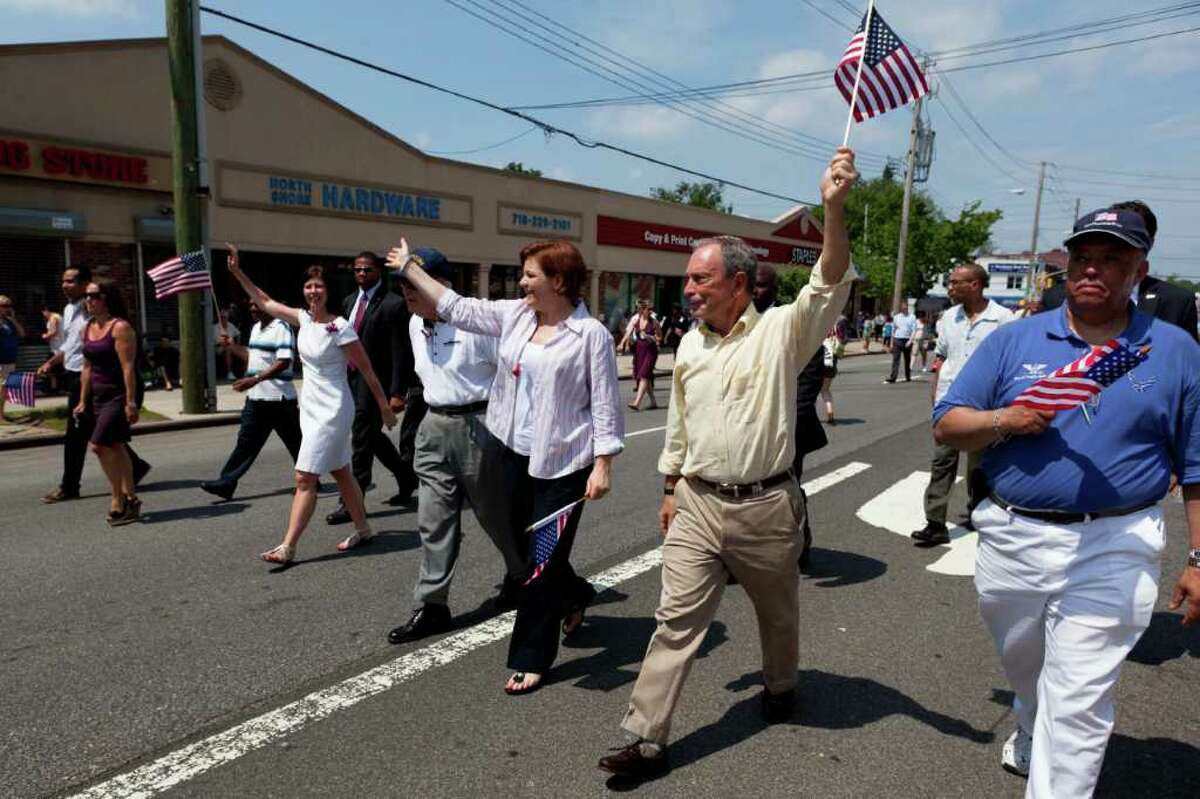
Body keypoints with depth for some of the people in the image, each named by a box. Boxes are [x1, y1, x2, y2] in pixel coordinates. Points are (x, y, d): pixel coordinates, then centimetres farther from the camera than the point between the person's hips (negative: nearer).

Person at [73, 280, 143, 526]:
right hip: (98, 394, 8)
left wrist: (131, 402, -22)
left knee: (100, 445, -13)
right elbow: (87, 367, 15)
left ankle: (119, 501, 1)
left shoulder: (120, 327, -13)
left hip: (119, 394, -8)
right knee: (115, 448, 11)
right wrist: (83, 401, 13)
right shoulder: (87, 329, 11)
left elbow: (128, 367, -18)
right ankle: (130, 499, 20)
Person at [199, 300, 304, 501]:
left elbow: (284, 362, -22)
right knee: (246, 441, 7)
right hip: (256, 398, 8)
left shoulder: (281, 327, -12)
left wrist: (255, 379, -28)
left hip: (278, 399, -8)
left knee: (295, 442, 6)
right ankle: (226, 483, 9)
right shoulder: (256, 328, 15)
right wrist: (232, 347, 17)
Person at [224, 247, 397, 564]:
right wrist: (237, 272, 14)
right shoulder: (304, 318, 4)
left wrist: (384, 406, -7)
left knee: (304, 478, -8)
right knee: (340, 472, 15)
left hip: (332, 410, -8)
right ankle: (362, 529, 28)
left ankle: (288, 547, -2)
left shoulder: (340, 328, -16)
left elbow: (366, 370, -11)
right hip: (311, 406, 8)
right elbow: (265, 303, 17)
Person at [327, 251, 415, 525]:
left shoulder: (393, 304, -11)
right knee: (371, 435, 17)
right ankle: (406, 476, 36)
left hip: (374, 381, -8)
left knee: (362, 438, -3)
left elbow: (401, 353, -14)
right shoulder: (349, 301, 12)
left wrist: (397, 393, -18)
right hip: (352, 379, 8)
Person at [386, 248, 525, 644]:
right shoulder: (415, 324, 9)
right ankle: (431, 606, 14)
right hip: (434, 425, 7)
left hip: (478, 425, -7)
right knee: (434, 520, 5)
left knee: (495, 511, 10)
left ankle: (520, 577, 36)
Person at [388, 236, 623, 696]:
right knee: (524, 545, 19)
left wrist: (602, 466, -14)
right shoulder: (515, 315, 6)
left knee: (544, 560, 2)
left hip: (560, 464, -6)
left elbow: (605, 404, -10)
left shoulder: (590, 334, -11)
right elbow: (458, 309, 12)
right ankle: (575, 594, 47)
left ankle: (531, 659, 17)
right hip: (511, 451, 6)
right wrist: (409, 267, 16)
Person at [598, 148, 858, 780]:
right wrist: (671, 488, 17)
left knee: (778, 613, 20)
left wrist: (833, 206, -40)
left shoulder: (781, 330, -9)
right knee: (676, 621, 3)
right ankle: (647, 741, 11)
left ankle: (780, 686, 49)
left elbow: (831, 283, -26)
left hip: (766, 506, -3)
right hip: (697, 503, 4)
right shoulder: (689, 346, 7)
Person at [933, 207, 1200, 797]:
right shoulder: (1013, 341, 1)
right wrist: (1004, 420, -18)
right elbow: (946, 425, 0)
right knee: (1023, 667, 26)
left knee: (1077, 705, -1)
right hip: (1012, 538, 3)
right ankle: (1031, 733, 56)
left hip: (1111, 549, -2)